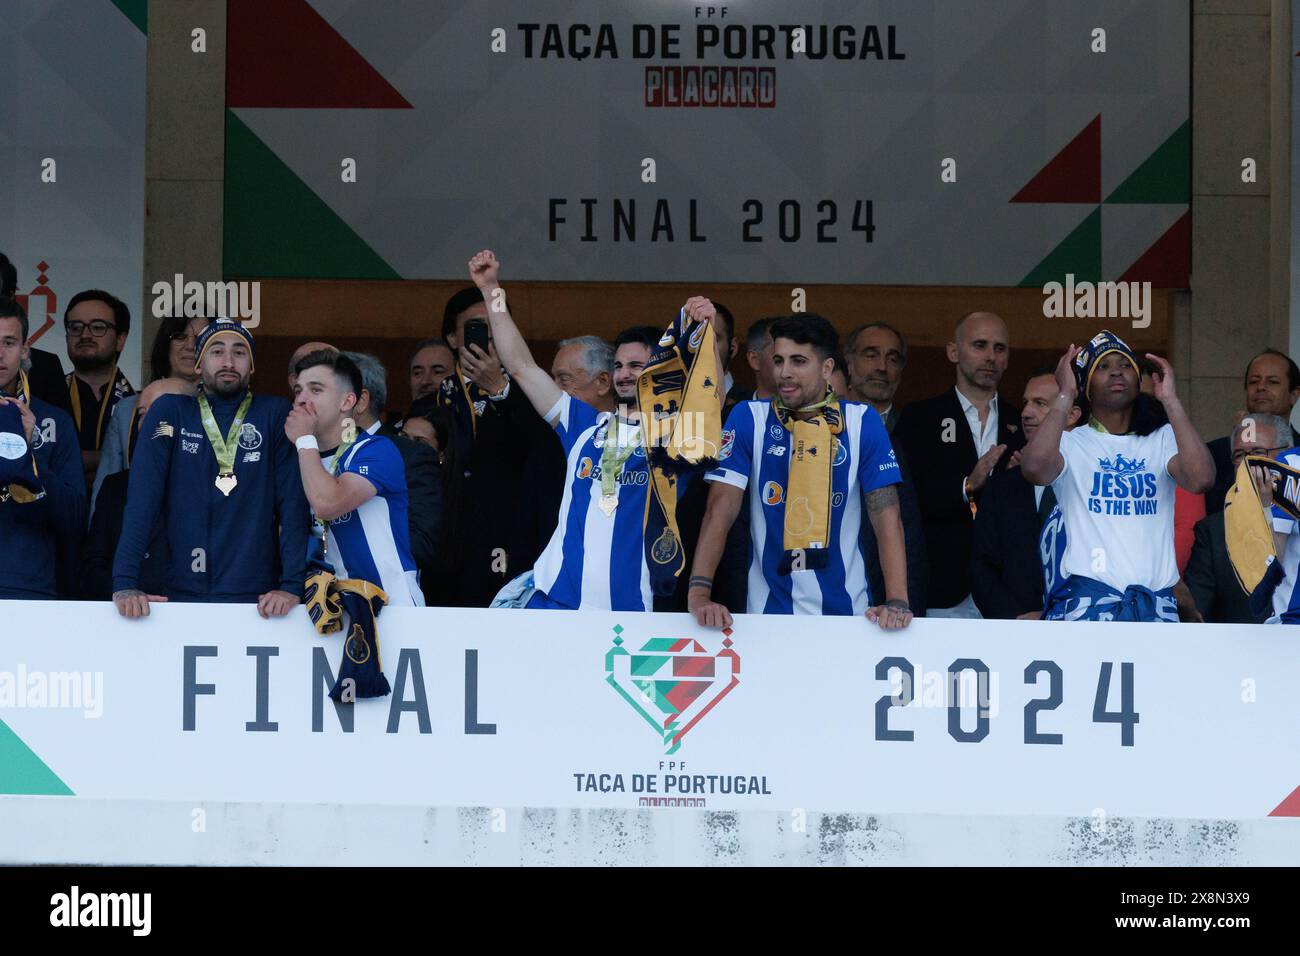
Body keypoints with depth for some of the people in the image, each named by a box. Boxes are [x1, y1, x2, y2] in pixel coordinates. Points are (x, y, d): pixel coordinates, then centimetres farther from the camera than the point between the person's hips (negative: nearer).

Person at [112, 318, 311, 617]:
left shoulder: (275, 414, 4)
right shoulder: (169, 411, 5)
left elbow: (294, 503, -3)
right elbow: (142, 500, -3)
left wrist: (292, 585, -14)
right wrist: (125, 582, -13)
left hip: (258, 599, 0)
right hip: (183, 593, 0)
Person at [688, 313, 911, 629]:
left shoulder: (861, 422, 0)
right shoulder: (749, 418, 0)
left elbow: (886, 518, -3)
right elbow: (720, 511, -6)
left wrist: (897, 601, -16)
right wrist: (699, 595, -19)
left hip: (847, 610, 0)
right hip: (768, 611, 0)